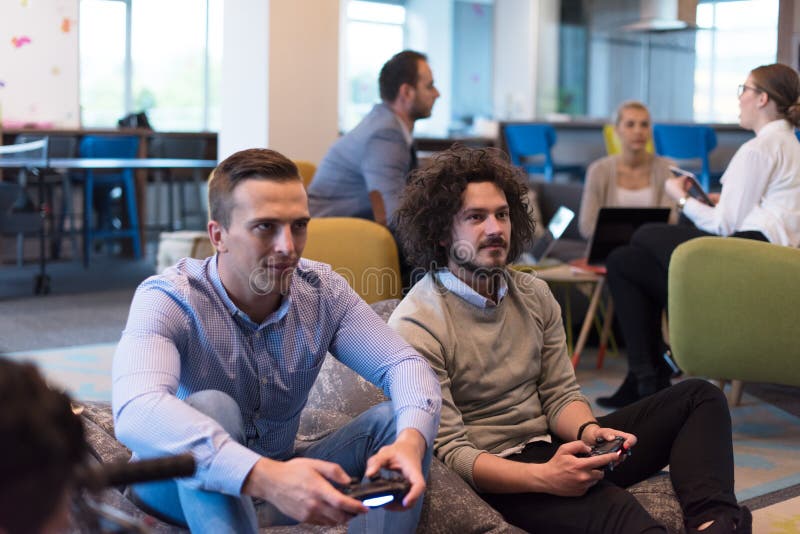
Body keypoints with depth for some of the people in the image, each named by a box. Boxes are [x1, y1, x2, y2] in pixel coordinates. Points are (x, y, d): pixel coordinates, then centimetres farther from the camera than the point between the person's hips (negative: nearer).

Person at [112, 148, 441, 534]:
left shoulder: (322, 291, -9)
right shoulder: (168, 299, -24)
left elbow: (403, 364, -14)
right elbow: (135, 413, -43)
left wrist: (410, 439, -39)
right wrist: (264, 477, -57)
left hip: (278, 477, 4)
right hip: (180, 487, -4)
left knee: (393, 422, -16)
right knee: (210, 408, -34)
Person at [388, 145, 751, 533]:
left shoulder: (534, 294, 9)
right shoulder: (415, 326, -13)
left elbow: (560, 395, 10)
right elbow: (449, 450, -16)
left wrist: (588, 430, -15)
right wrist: (542, 477, -31)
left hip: (555, 445, 8)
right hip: (493, 475, -8)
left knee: (699, 397, -1)